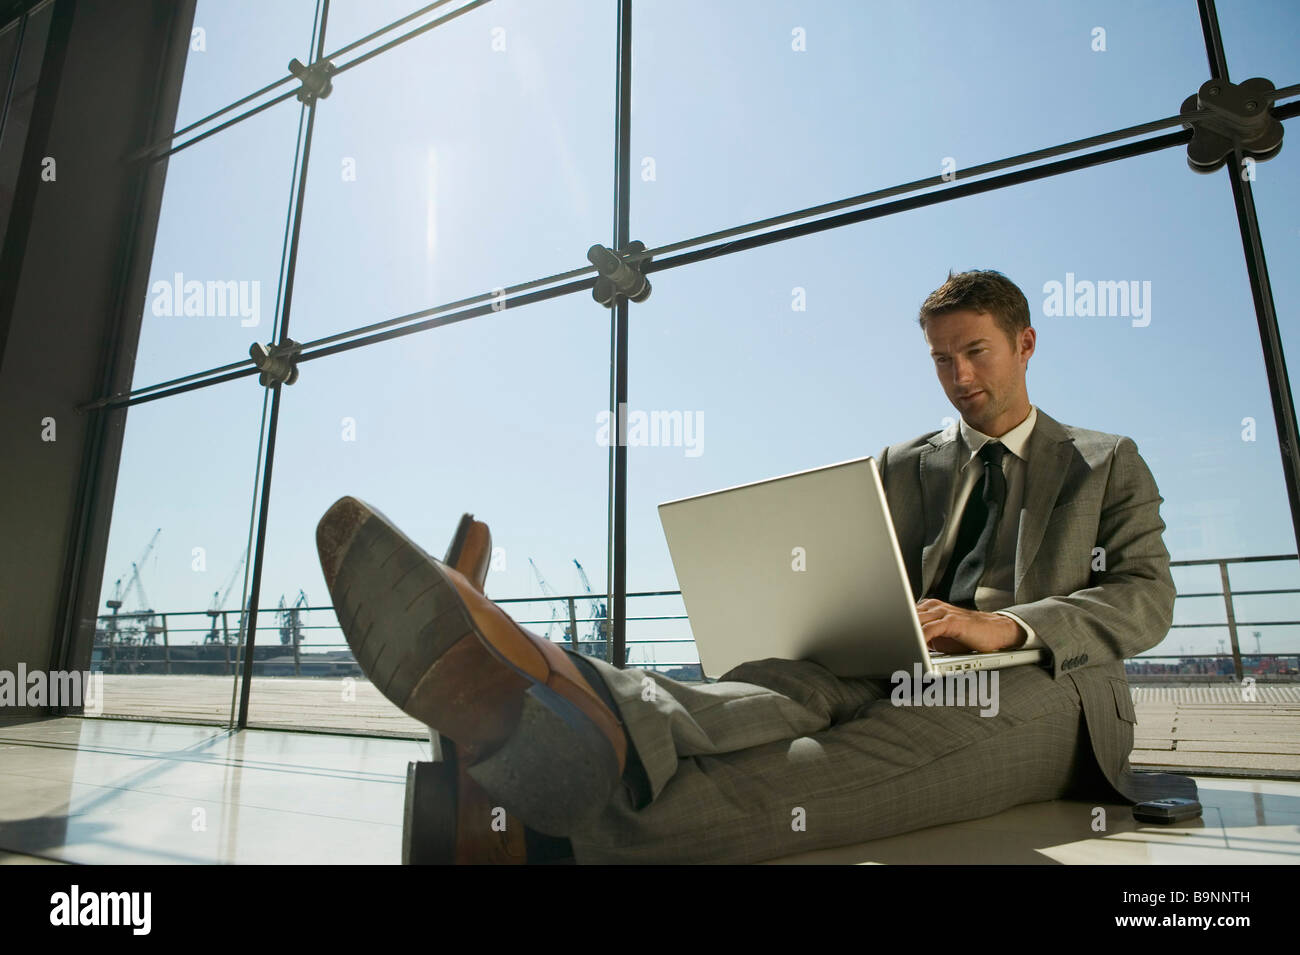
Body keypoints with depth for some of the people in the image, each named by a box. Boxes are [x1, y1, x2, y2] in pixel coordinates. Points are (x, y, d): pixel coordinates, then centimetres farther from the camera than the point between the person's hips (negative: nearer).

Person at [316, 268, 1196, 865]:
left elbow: (1147, 599, 3)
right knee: (787, 684, -34)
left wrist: (1007, 625, -16)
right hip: (906, 678, 3)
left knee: (868, 755, -37)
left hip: (1042, 692, -2)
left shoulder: (1109, 464, 18)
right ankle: (585, 715, -66)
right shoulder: (907, 466, 23)